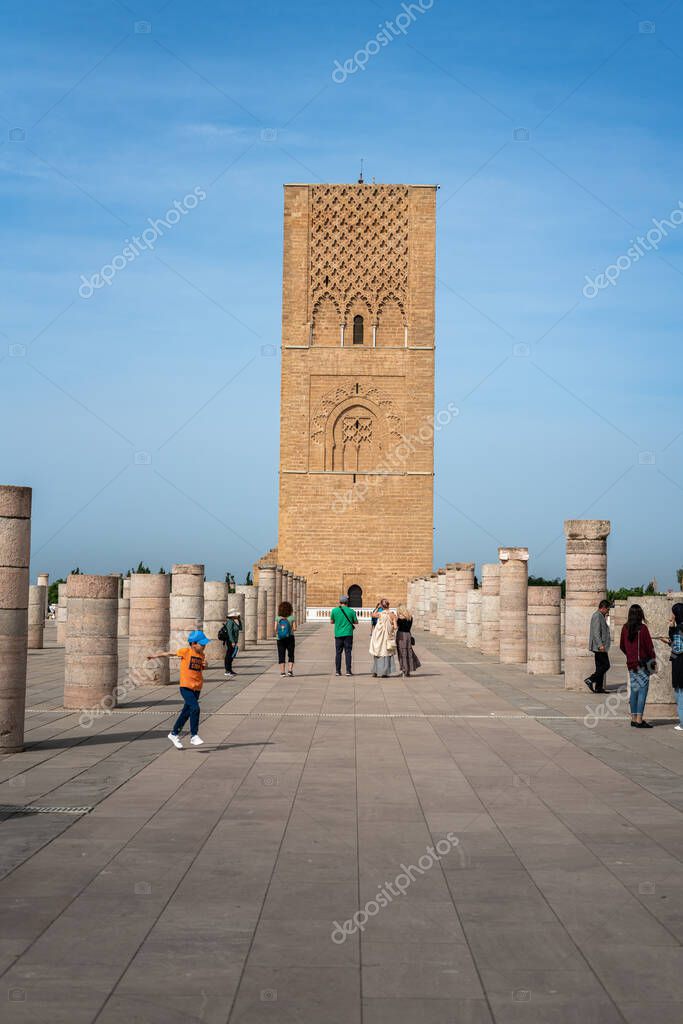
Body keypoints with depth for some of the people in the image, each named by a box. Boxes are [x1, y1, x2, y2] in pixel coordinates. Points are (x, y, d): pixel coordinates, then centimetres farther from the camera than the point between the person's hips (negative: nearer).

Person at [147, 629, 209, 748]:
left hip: (197, 688, 6)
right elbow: (170, 653, 3)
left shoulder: (202, 655, 8)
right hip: (186, 687, -6)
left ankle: (174, 734, 29)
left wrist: (204, 665, -1)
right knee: (195, 708, -21)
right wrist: (155, 656, 11)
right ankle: (194, 736, -14)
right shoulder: (186, 651, -9)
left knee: (186, 712, 13)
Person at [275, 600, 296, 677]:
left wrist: (277, 633, 10)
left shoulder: (278, 618, -4)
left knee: (281, 656, 6)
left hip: (280, 639, 1)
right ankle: (290, 670, 0)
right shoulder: (292, 618, -6)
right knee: (291, 655, 11)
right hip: (290, 638, -1)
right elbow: (294, 629, -10)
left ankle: (282, 671, 2)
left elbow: (275, 629, -10)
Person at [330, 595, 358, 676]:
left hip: (338, 634, 1)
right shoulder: (351, 611, -2)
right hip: (348, 634, -1)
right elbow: (356, 622, 6)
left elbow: (332, 621, 9)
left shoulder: (334, 610, -2)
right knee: (348, 652, 2)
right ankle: (348, 671, -1)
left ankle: (338, 671, 8)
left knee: (338, 652, 7)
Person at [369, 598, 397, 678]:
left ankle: (375, 671, 11)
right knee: (387, 653, 8)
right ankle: (384, 672, 6)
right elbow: (395, 627, -12)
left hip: (379, 636, 0)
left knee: (377, 653, 12)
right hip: (388, 636, 0)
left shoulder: (380, 614, -9)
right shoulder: (392, 615, -9)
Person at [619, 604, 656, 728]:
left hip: (631, 663, 6)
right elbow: (649, 646, -9)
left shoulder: (625, 628, 3)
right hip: (642, 663, -6)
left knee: (634, 690, 13)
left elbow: (622, 646, 12)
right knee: (643, 690, -3)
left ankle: (634, 719, 16)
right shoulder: (642, 628, -12)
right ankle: (639, 720, -7)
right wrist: (653, 661, 2)